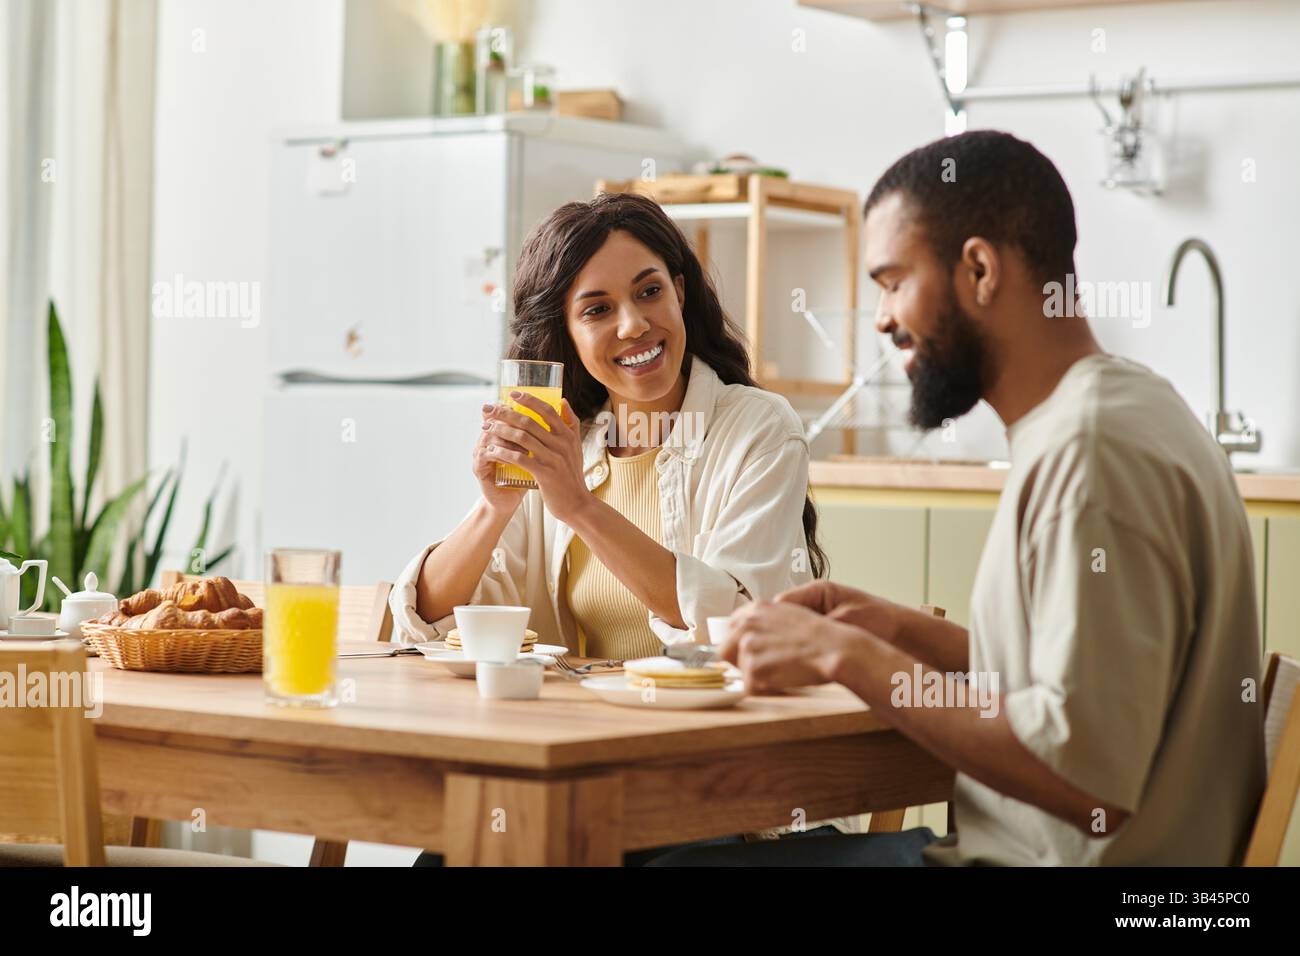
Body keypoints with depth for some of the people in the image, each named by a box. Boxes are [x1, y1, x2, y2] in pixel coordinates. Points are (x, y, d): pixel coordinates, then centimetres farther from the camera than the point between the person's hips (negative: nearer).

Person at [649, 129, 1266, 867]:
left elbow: (1087, 778, -25)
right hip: (1027, 842, 10)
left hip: (1068, 856, -10)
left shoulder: (1091, 450, -20)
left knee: (696, 855, -9)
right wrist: (906, 632, 8)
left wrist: (846, 656, -17)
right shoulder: (1107, 411, 13)